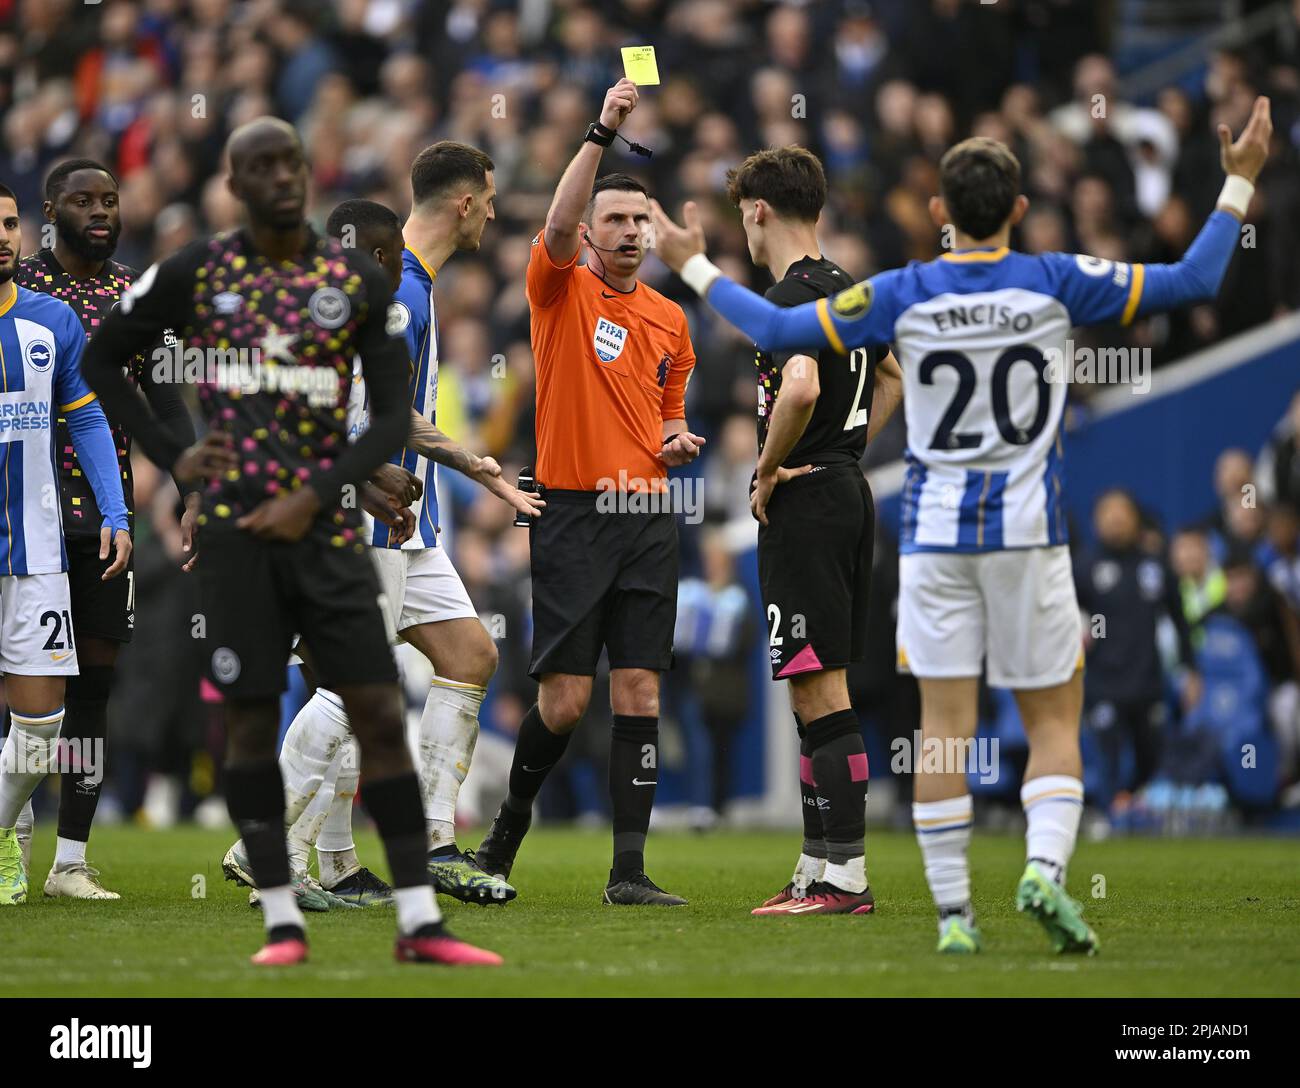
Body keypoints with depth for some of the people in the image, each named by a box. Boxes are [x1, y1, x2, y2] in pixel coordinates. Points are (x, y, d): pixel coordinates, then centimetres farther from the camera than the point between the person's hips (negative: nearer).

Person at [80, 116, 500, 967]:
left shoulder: (359, 282, 4)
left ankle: (419, 922, -3)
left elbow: (393, 417, 3)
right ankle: (282, 920, 7)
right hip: (234, 528, -1)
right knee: (251, 719, -1)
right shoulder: (193, 275, 3)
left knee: (381, 713, -5)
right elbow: (103, 360, 14)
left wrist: (314, 498, -9)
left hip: (327, 526, 1)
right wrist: (170, 456, 2)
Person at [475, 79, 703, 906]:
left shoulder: (670, 319, 15)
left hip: (649, 519, 4)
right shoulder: (561, 289, 1)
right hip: (573, 514, -4)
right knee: (565, 698, -5)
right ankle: (509, 824, 20)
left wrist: (679, 439, 4)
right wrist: (602, 133, -27)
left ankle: (630, 869, -2)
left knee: (641, 694, -2)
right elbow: (558, 226, -20)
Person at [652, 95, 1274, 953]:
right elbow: (1194, 281, -1)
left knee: (945, 723, 2)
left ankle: (953, 912, 0)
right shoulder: (1057, 284, -5)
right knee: (1055, 719, 7)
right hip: (1030, 530, -1)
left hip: (936, 531, 1)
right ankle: (1045, 868, -16)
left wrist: (697, 268, 11)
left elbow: (780, 330, -2)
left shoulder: (903, 296, -5)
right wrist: (1240, 185, 10)